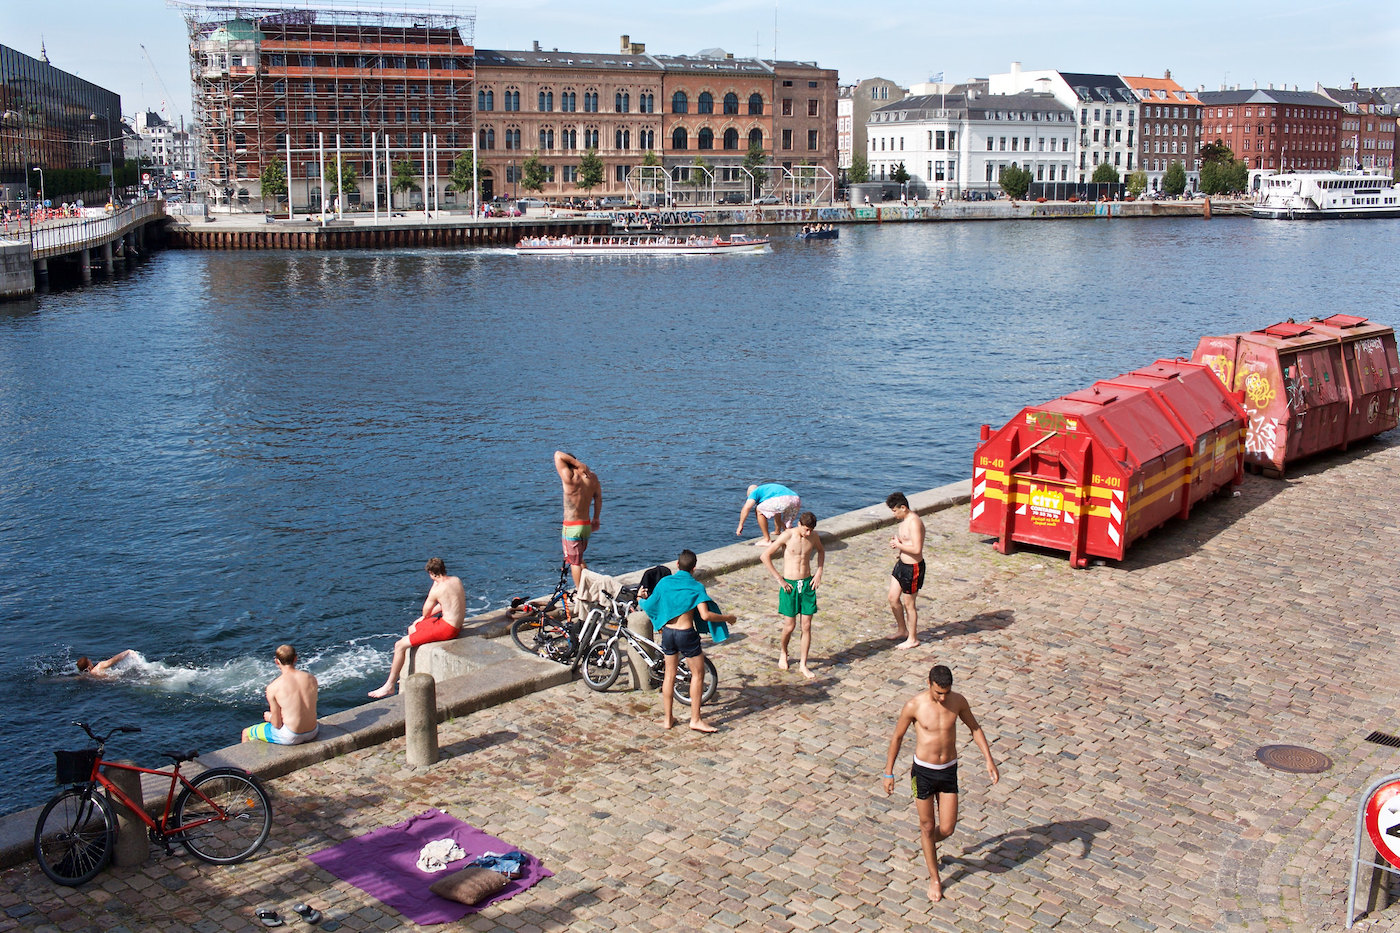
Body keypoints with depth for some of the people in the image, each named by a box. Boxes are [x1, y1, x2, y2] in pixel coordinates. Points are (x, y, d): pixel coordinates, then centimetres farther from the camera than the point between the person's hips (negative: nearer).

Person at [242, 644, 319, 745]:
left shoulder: (273, 688, -16)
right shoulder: (311, 679, -3)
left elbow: (277, 724, -12)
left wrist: (270, 717, 12)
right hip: (313, 733, 4)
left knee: (246, 733, 20)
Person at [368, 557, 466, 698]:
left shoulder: (437, 589, -20)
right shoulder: (456, 580, 5)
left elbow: (426, 612, -4)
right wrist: (425, 617, 21)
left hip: (446, 628, -10)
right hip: (456, 623, 10)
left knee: (400, 645, -4)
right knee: (412, 629, 29)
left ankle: (389, 685, 4)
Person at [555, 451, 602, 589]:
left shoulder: (569, 478, -19)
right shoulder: (592, 477, 1)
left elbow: (558, 455, -14)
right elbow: (598, 497, 14)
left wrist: (579, 464, -16)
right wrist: (596, 518, 25)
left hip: (571, 527, -7)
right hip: (587, 525, 7)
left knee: (574, 562, 4)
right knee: (579, 559, 24)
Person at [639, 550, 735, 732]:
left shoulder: (664, 582, 0)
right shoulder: (696, 586, -11)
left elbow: (647, 606, 7)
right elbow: (705, 615, -20)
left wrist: (641, 599, 30)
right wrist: (727, 618, -6)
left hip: (667, 632, 5)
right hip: (686, 634, -5)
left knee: (670, 674, 16)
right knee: (698, 673, 9)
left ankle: (667, 718, 22)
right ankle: (695, 719, 7)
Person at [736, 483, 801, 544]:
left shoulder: (755, 491, 21)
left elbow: (746, 508, 6)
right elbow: (777, 513, 51)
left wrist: (740, 525, 11)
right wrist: (777, 530, 62)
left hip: (783, 500, -8)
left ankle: (767, 540, 12)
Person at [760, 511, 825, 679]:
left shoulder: (814, 536, -1)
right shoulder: (787, 536, -14)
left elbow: (821, 551, 23)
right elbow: (765, 556, -13)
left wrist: (819, 572, 9)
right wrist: (780, 579, -12)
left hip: (807, 583, 3)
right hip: (790, 585, -3)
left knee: (806, 626, 2)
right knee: (790, 626, 3)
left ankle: (803, 664, 12)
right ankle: (783, 652, 34)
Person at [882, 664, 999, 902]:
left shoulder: (958, 701, -9)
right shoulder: (914, 706, -16)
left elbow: (975, 728, 8)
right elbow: (897, 737, -3)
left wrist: (989, 760, 2)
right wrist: (888, 773, 1)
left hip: (949, 771, 2)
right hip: (923, 771, -2)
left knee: (947, 829, 3)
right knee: (927, 826, 8)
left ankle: (928, 842, 40)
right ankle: (934, 879, 27)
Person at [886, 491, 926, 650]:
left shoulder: (914, 522, -24)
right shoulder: (904, 519, 6)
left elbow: (917, 549, -30)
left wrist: (899, 545, -17)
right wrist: (896, 542, 0)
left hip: (913, 567, -9)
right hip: (902, 564, 9)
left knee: (908, 604, 4)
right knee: (893, 598, 16)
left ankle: (912, 639, 20)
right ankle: (902, 630, 35)